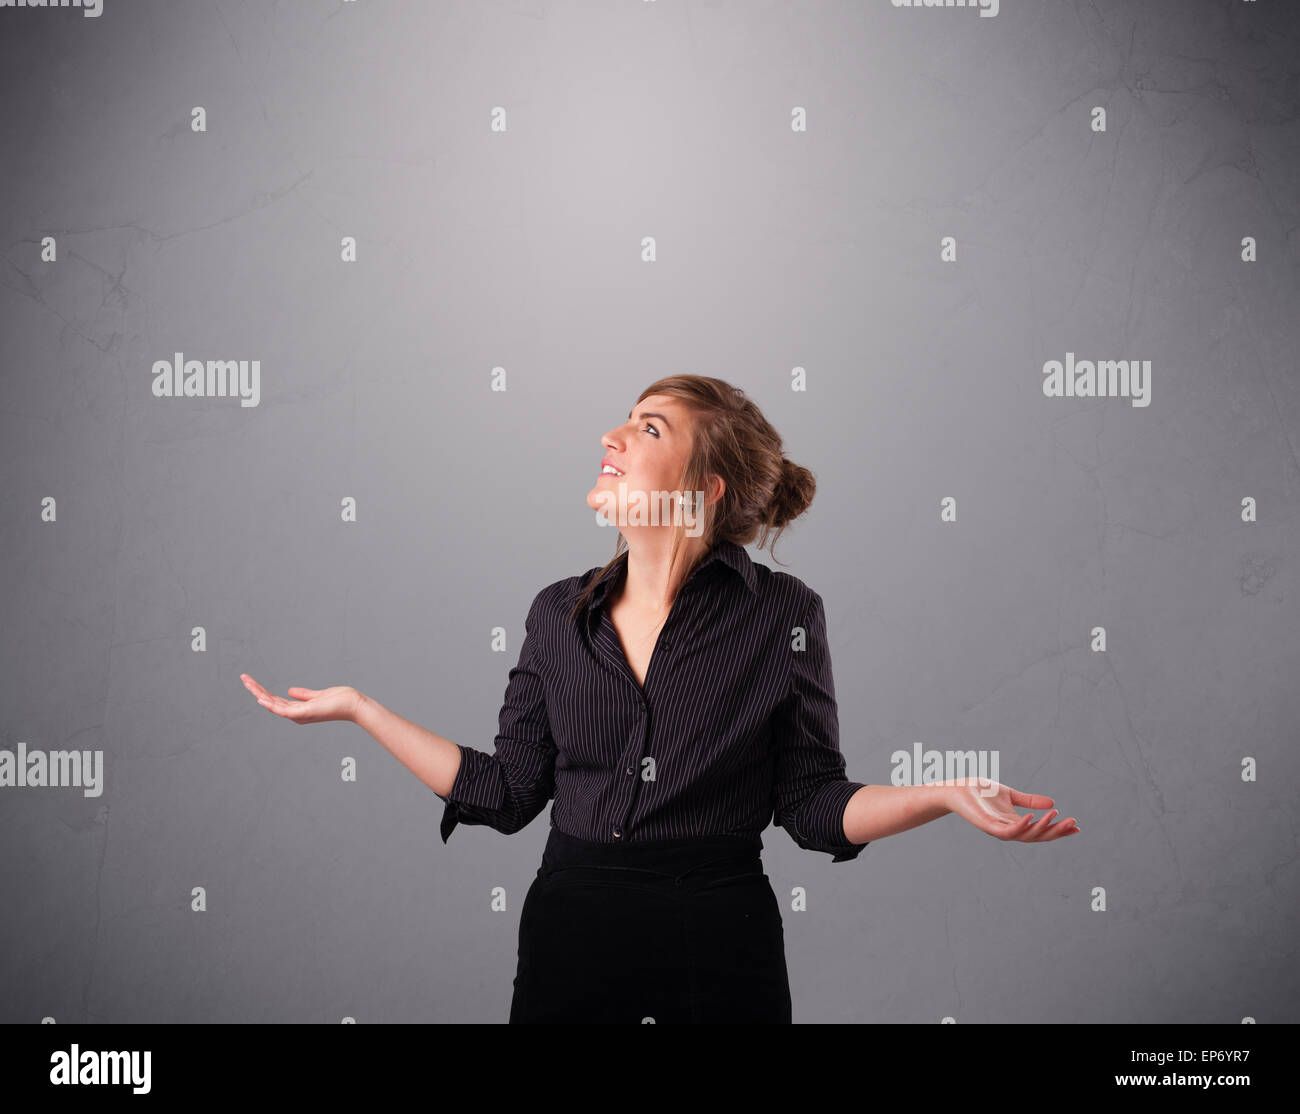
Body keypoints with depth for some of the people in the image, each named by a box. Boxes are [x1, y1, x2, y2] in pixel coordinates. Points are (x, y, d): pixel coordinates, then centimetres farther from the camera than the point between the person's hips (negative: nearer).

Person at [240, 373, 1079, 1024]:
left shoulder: (782, 615, -4)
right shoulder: (560, 615, 5)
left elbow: (812, 805, -2)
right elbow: (508, 792, 6)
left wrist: (949, 795, -17)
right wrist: (358, 706, 6)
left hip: (722, 940, -3)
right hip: (571, 930, 3)